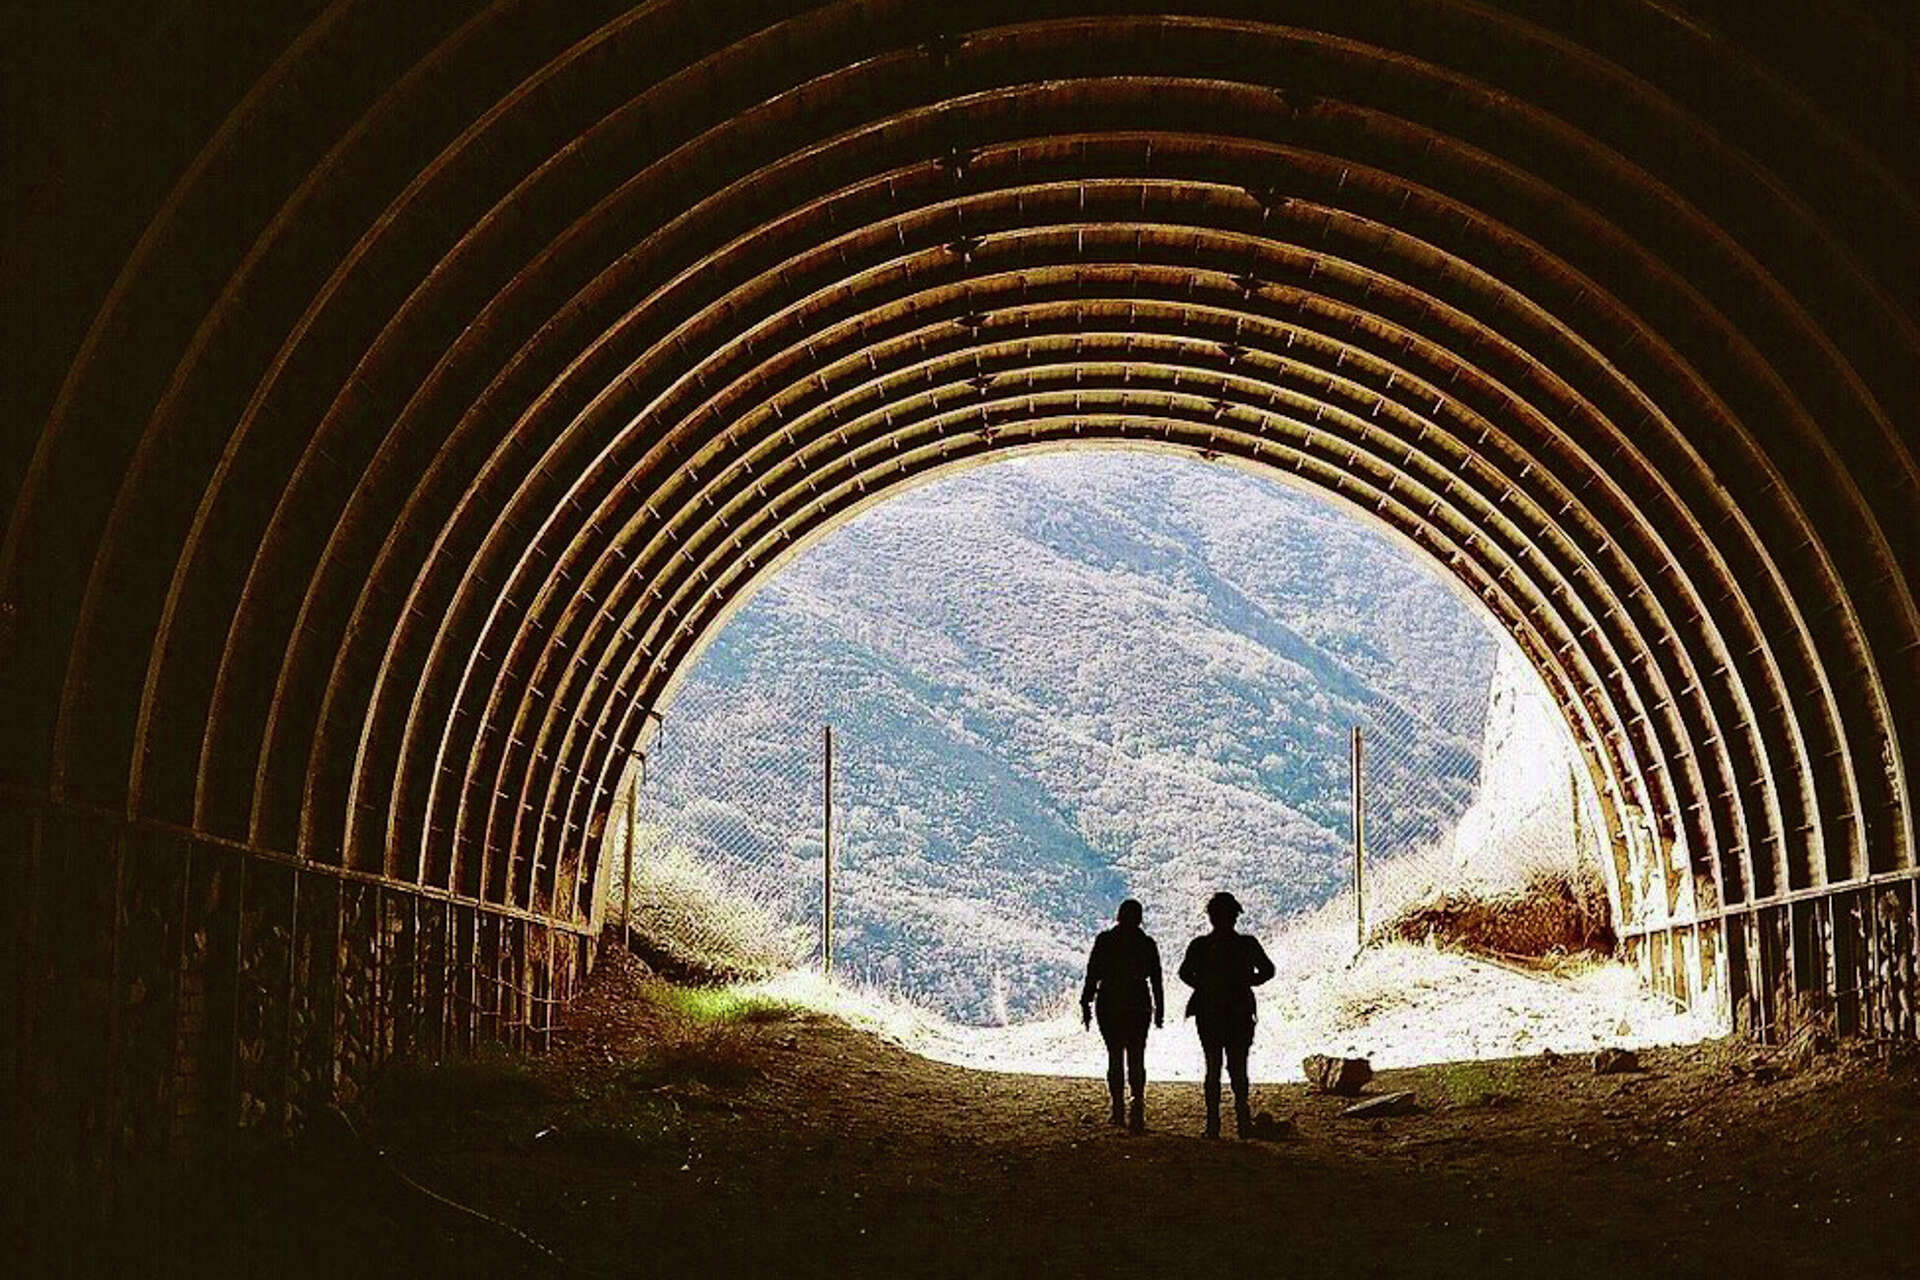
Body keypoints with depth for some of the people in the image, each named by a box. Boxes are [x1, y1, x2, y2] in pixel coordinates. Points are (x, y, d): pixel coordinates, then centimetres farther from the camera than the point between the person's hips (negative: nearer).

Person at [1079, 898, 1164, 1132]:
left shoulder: (1105, 940, -5)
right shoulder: (1147, 944, 1)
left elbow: (1093, 974, -6)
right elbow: (1156, 980, 5)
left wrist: (1086, 1004, 0)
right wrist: (1159, 1010, 12)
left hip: (1109, 1005, -1)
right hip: (1139, 1005, 1)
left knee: (1115, 1057, 9)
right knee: (1136, 1059, 4)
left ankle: (1117, 1111, 8)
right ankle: (1137, 1111, -11)